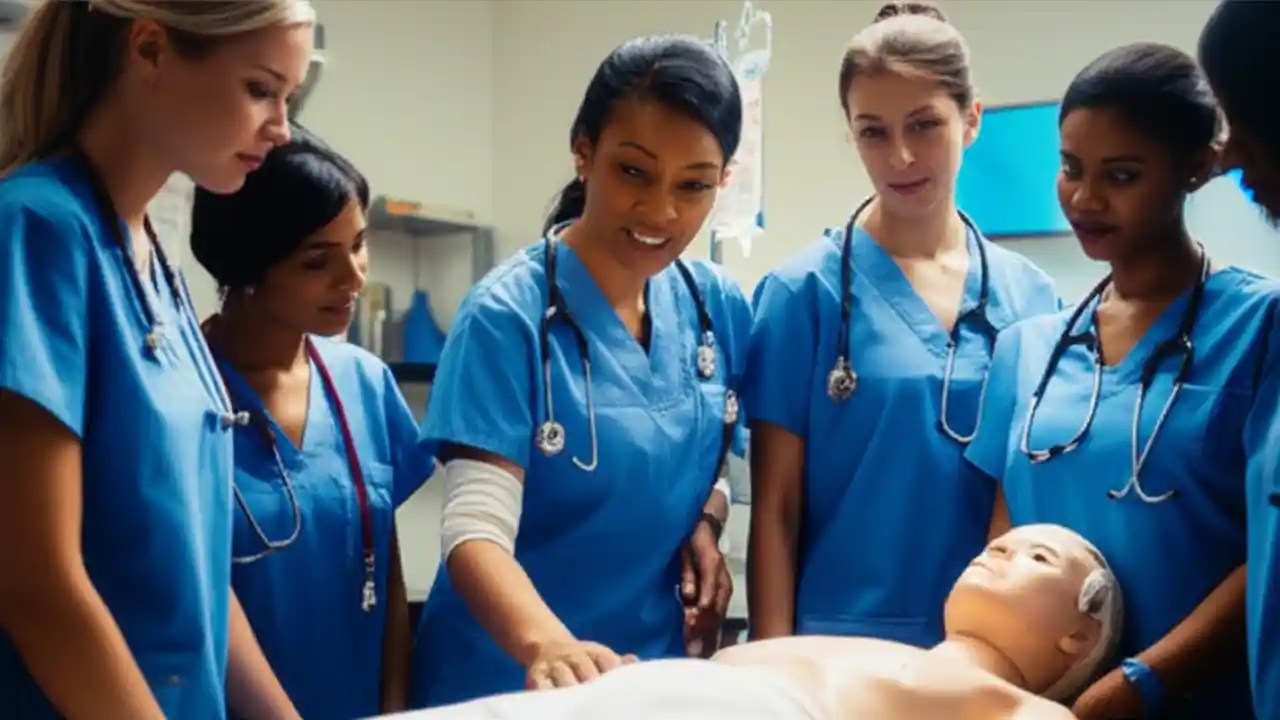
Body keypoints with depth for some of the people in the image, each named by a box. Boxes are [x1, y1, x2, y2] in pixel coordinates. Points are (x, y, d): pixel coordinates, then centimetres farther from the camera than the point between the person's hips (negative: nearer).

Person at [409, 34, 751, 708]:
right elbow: (476, 529, -25)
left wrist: (706, 528, -9)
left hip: (654, 667, 5)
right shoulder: (509, 313, -18)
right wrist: (547, 644, -42)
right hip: (506, 676, -5)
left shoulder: (720, 307, -3)